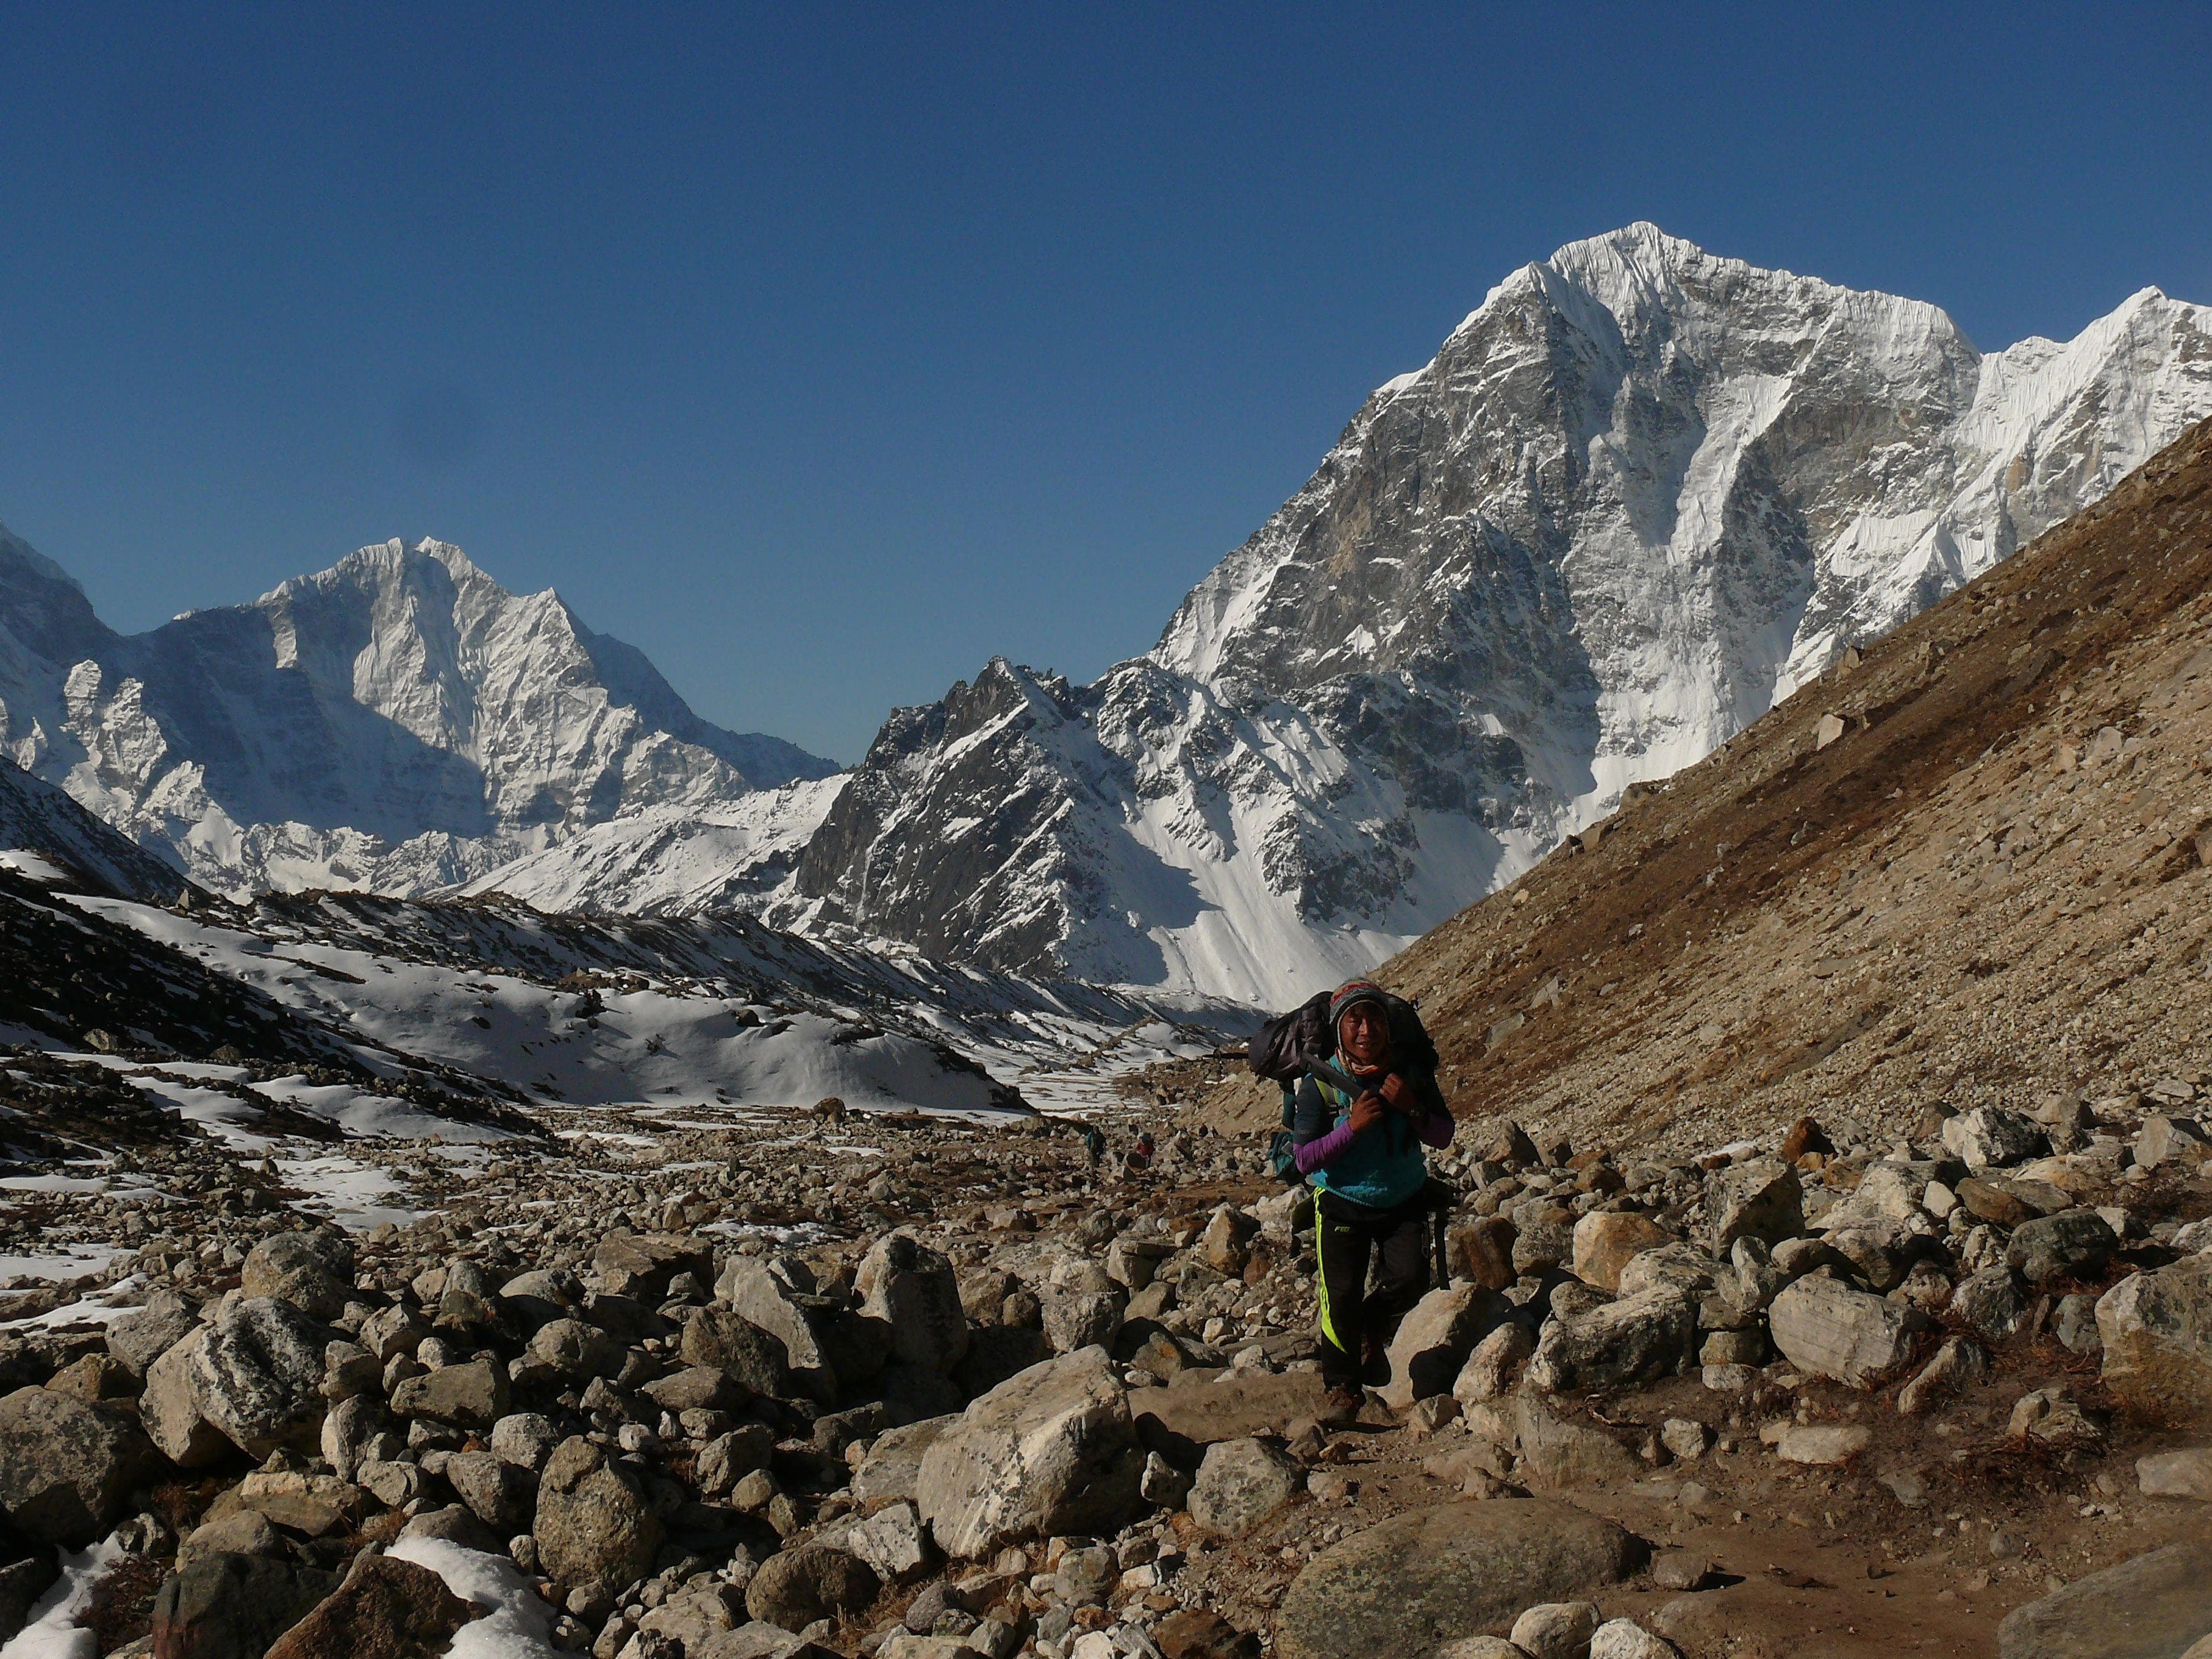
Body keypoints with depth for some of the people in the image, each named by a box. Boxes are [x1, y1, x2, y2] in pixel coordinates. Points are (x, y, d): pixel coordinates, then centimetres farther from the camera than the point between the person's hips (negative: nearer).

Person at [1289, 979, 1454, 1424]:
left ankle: (1373, 1330, 19)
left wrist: (1411, 1108, -23)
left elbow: (1444, 1136, -3)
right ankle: (1343, 1386, 14)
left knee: (1411, 1278, -16)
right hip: (1342, 1203, -2)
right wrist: (1353, 1126, -29)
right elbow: (1306, 1159, -16)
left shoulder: (1411, 1074, -8)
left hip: (1404, 1201, 2)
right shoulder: (1320, 1083, -15)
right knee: (1343, 1297, -10)